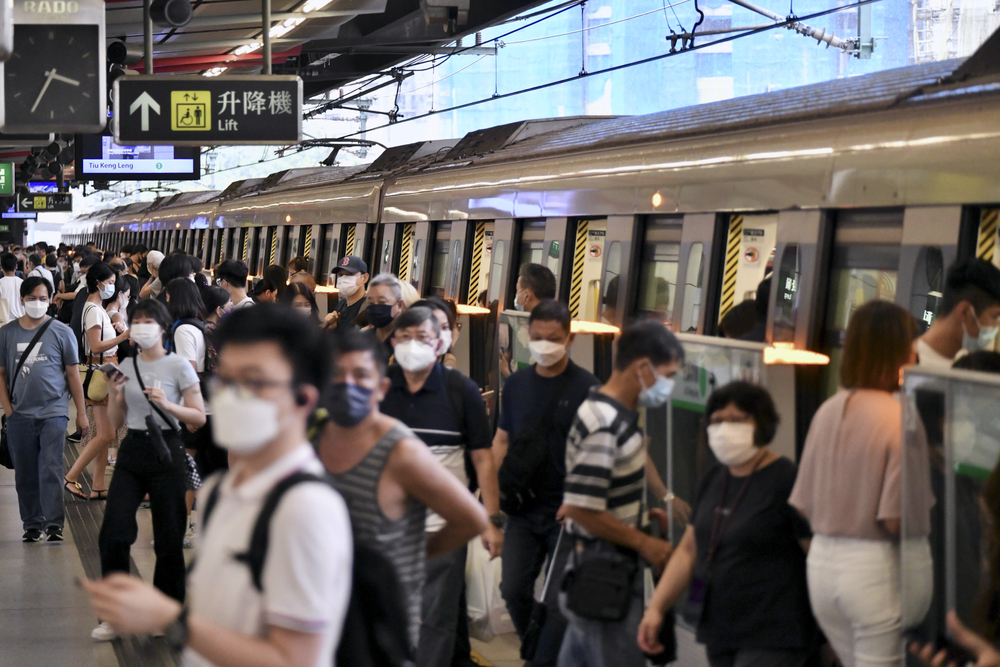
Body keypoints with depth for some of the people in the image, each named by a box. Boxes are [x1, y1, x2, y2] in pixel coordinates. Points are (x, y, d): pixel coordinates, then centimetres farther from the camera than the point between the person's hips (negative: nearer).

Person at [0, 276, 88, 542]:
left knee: (51, 468, -10)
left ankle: (54, 523, -8)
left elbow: (73, 374, 6)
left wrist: (81, 413, 4)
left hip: (53, 412, -2)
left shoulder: (61, 332, 2)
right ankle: (32, 525, 16)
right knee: (25, 473, 7)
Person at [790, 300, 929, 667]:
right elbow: (896, 520, -17)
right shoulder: (900, 419, -16)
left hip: (821, 564, 7)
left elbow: (803, 506, 7)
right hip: (875, 567, -6)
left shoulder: (827, 411, 4)